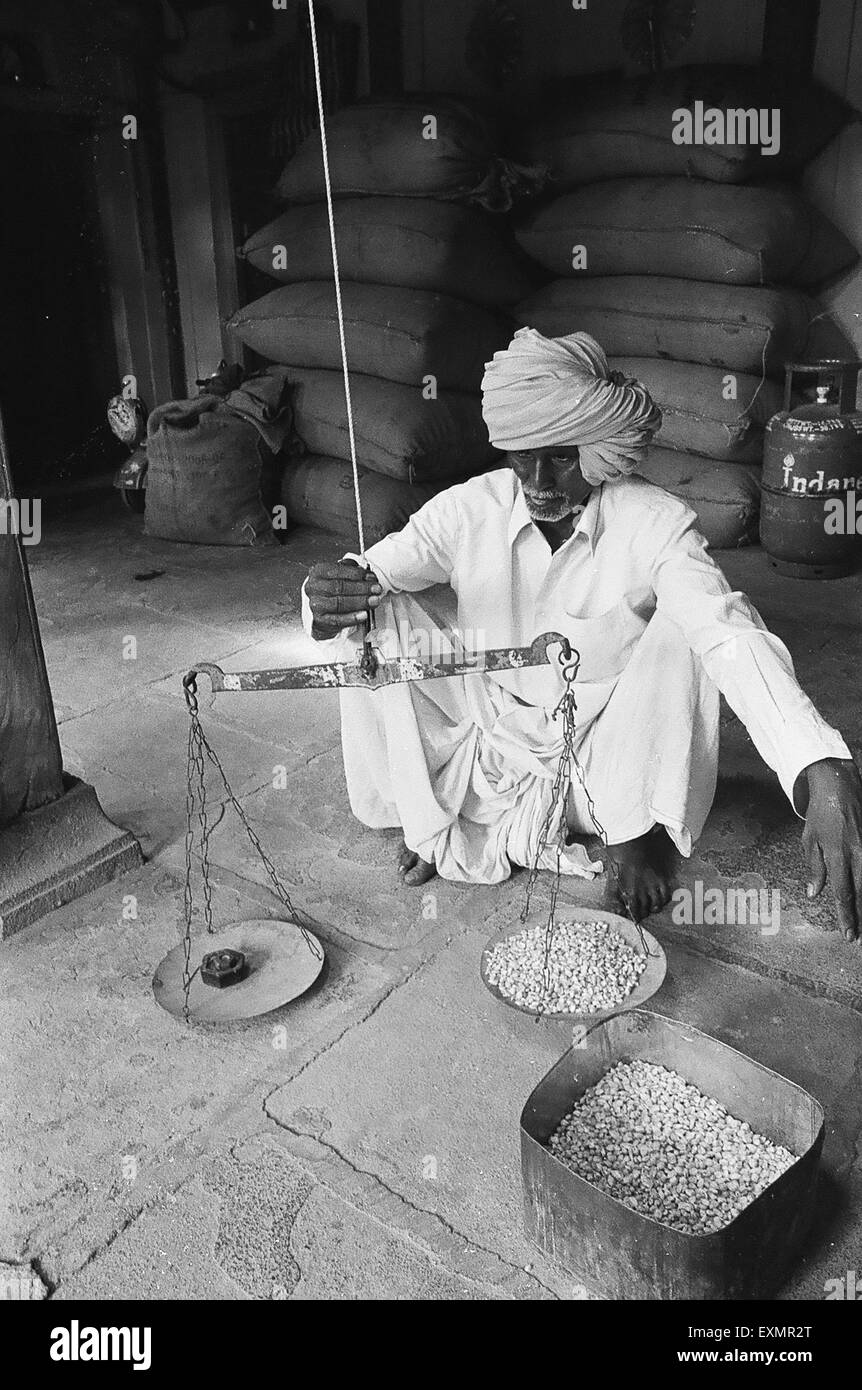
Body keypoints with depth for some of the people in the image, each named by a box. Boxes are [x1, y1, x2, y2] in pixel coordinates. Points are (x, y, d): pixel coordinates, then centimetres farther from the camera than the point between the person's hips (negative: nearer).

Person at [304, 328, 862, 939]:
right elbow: (376, 573, -18)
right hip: (493, 741, 1)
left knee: (682, 624, -26)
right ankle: (430, 816, 1)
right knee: (386, 619, -18)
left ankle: (635, 829, -6)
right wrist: (332, 600, -45)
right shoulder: (467, 510, -15)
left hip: (604, 749, -1)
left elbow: (732, 636, -34)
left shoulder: (656, 525, -20)